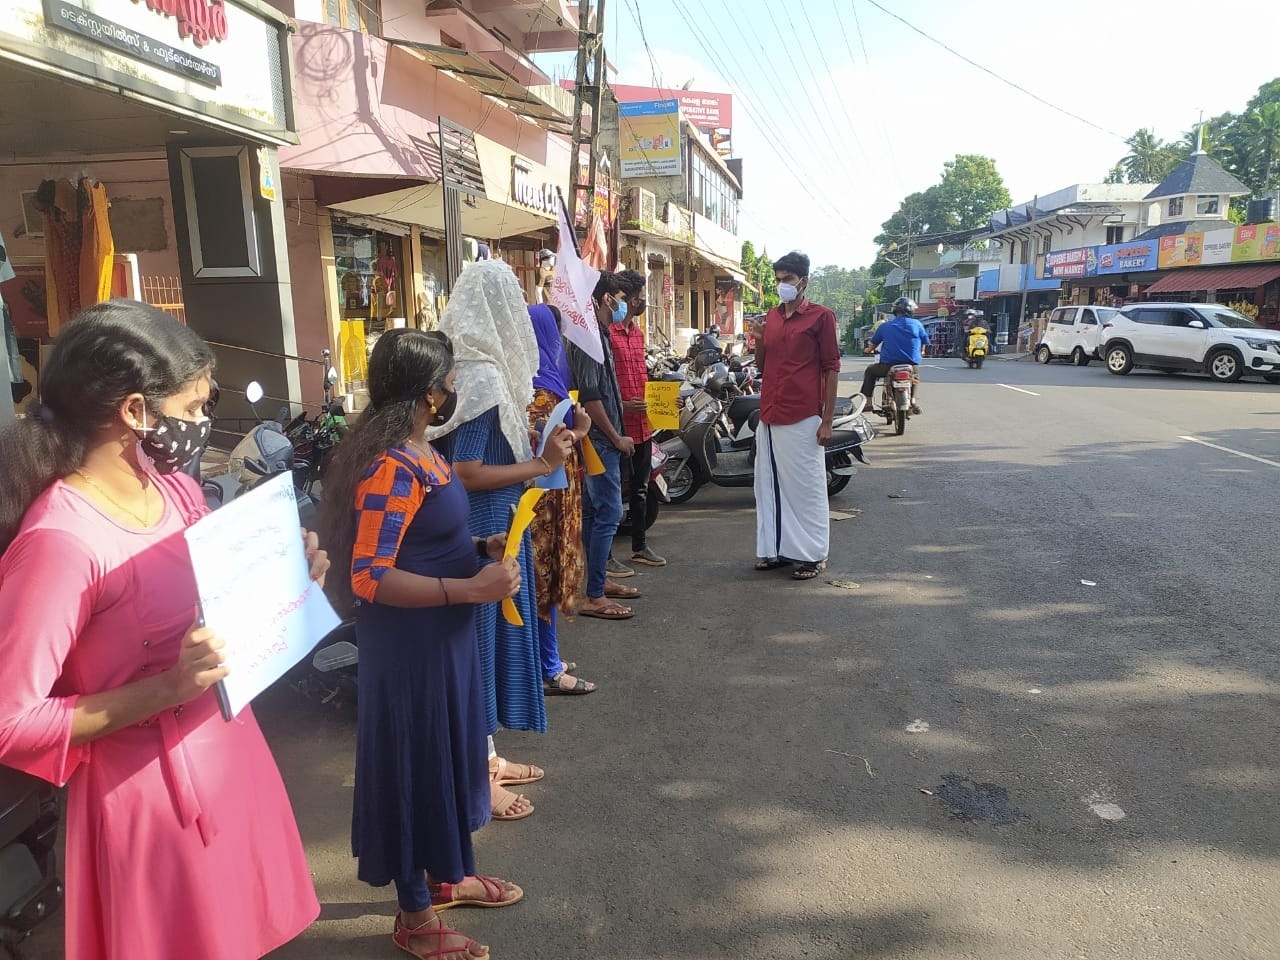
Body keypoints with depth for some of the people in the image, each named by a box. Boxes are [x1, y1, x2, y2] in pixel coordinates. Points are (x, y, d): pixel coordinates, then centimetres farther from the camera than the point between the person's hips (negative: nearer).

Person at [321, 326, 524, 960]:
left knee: (449, 749, 22)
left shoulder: (416, 451, 5)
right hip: (410, 639, -10)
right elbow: (370, 577, -28)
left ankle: (449, 875, 44)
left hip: (440, 633, 10)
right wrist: (470, 589, -30)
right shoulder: (392, 466, -25)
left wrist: (479, 546, 3)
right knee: (416, 761, 7)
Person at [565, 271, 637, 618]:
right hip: (599, 440, -10)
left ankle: (599, 580, 26)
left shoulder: (598, 334, 14)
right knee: (608, 514, -8)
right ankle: (594, 597, -3)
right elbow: (589, 395, -22)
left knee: (594, 513, 15)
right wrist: (616, 438, -15)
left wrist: (615, 435, 17)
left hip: (600, 438, 10)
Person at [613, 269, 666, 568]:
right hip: (619, 423, -9)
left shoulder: (637, 331, 15)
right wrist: (622, 405, -24)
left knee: (640, 487, 17)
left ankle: (639, 546, 30)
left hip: (642, 422, 9)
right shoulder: (606, 331, -15)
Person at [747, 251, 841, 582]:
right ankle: (777, 549, 20)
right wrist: (759, 342, -2)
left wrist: (828, 420, -10)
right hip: (769, 415, 6)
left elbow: (832, 368, -5)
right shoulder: (771, 317, 15)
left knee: (806, 487, 0)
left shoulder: (821, 316, -3)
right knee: (771, 486, 10)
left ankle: (814, 554, 9)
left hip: (803, 417, -6)